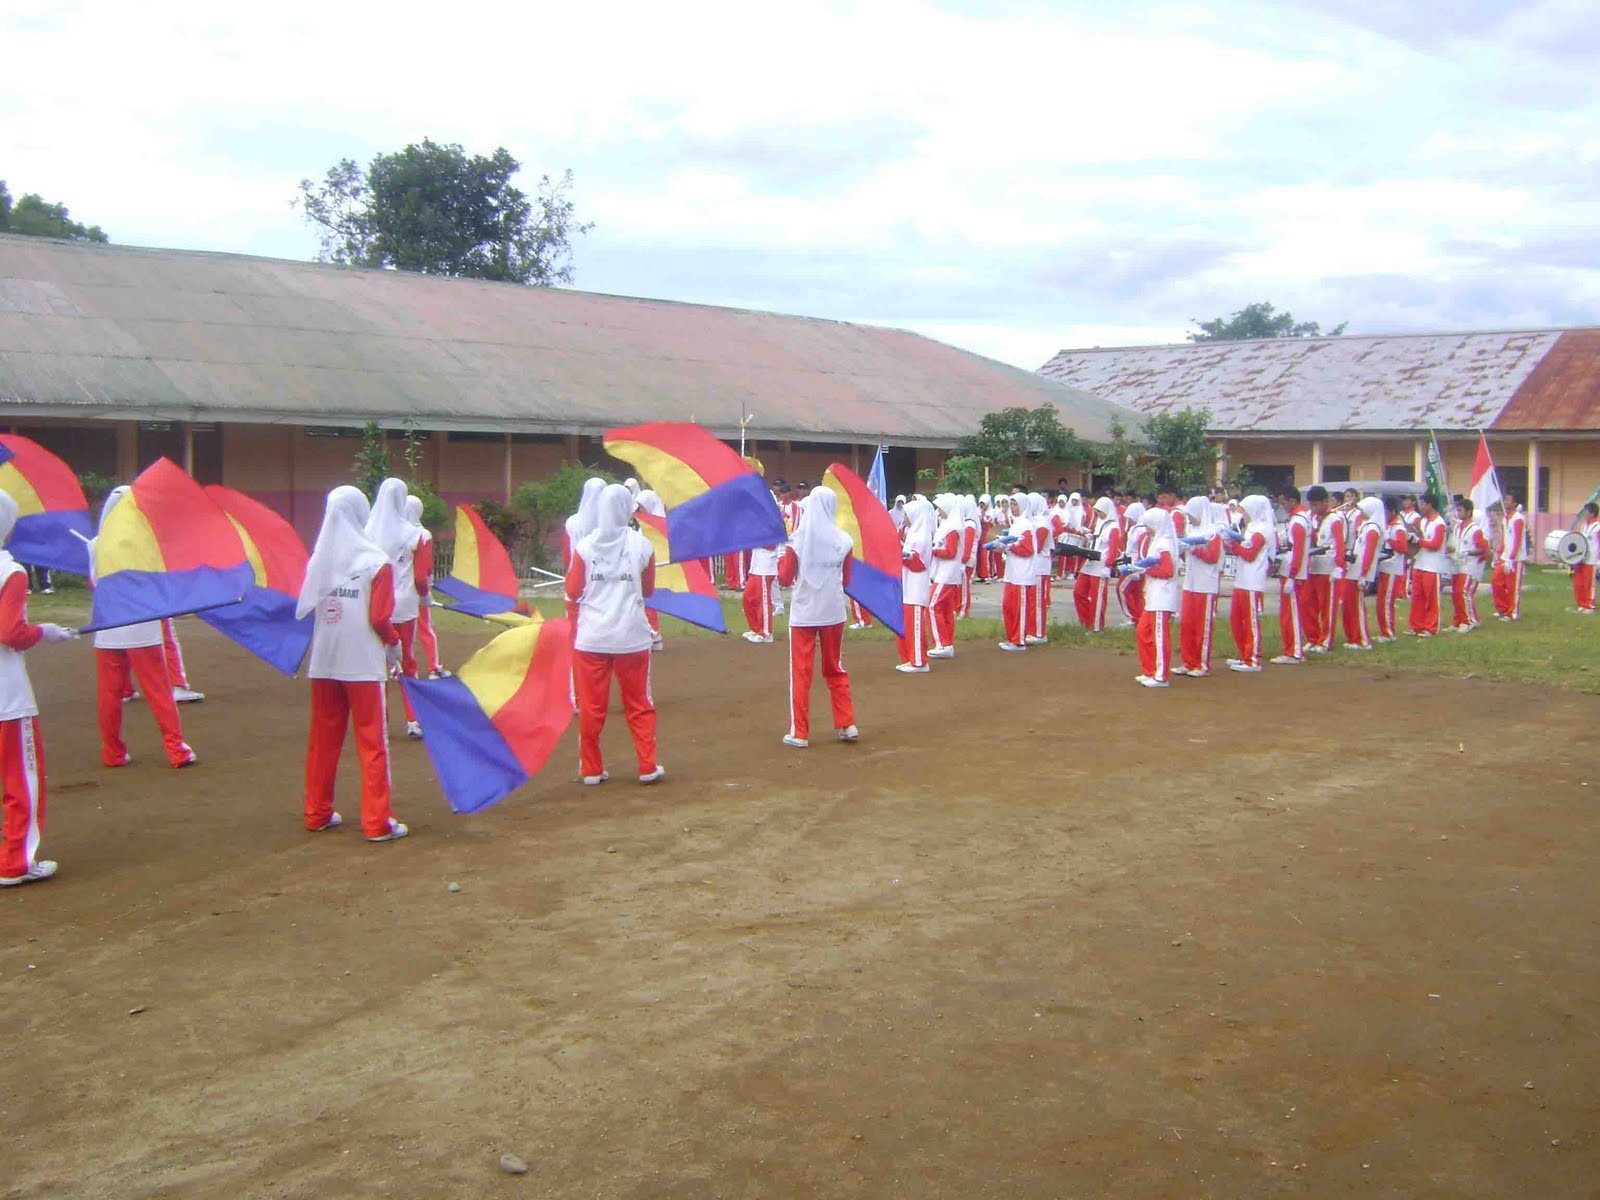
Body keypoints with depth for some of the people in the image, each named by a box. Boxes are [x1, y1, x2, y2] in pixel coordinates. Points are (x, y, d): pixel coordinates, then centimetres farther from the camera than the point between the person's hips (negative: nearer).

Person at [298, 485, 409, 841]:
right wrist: (395, 643, 5)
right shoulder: (376, 562, -10)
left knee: (323, 738, 14)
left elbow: (305, 608, 4)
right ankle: (377, 822, 3)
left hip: (323, 662, 5)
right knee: (372, 742, 2)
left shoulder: (318, 560, 2)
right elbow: (379, 618, -13)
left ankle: (317, 813, 23)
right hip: (364, 663, -4)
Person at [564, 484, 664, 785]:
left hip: (591, 636, 0)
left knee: (591, 705, 7)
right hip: (632, 636, 0)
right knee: (639, 705, 11)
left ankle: (591, 769, 13)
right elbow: (648, 590, 7)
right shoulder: (641, 544, -4)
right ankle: (648, 767, 13)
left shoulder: (585, 545, -5)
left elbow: (573, 591, 0)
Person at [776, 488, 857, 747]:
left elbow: (784, 579, -2)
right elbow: (846, 580, 7)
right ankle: (847, 725, 17)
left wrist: (782, 560, 15)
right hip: (833, 612, 2)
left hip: (803, 613, -2)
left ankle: (799, 733, 5)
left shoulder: (797, 540, -9)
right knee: (836, 669, 17)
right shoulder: (843, 540, -4)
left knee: (800, 672, 4)